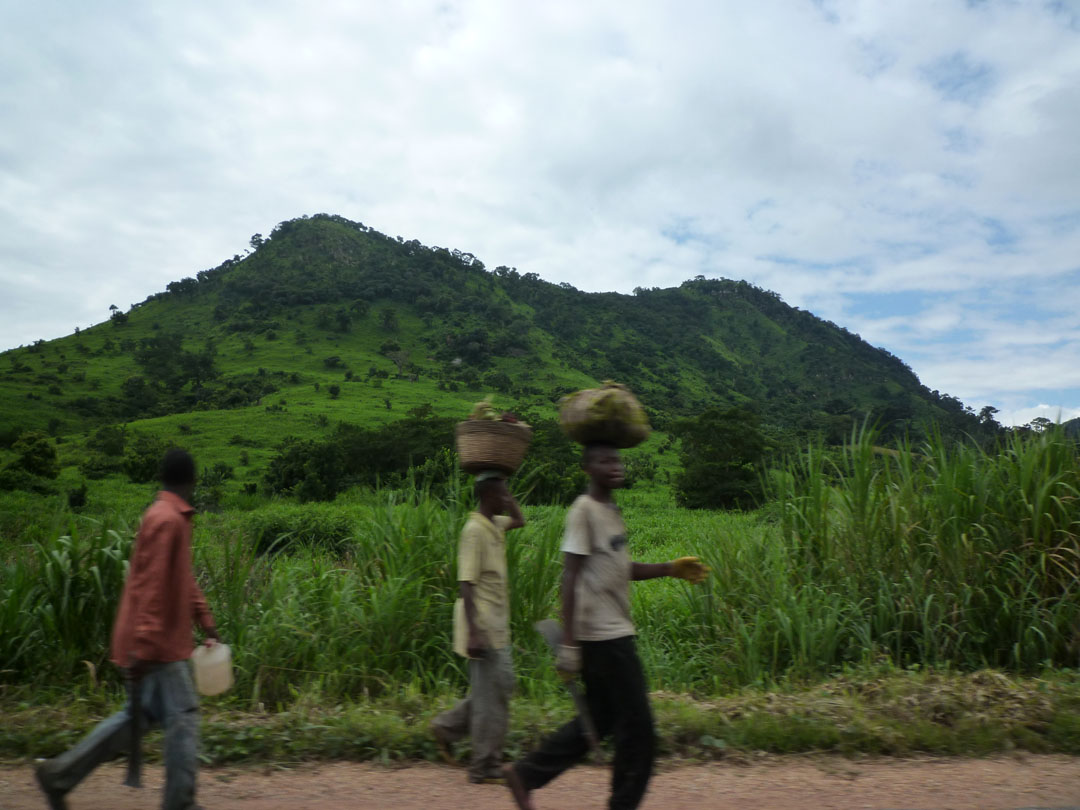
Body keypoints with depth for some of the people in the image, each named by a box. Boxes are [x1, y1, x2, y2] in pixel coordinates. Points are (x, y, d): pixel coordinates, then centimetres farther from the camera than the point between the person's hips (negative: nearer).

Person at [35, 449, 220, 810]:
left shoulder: (171, 518, 13)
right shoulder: (166, 520, -19)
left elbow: (184, 580, 19)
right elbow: (150, 588, -24)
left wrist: (208, 626, 17)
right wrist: (143, 648, -26)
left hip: (154, 643, 10)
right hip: (157, 645, -10)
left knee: (139, 715, 19)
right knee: (183, 717, 0)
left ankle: (60, 773, 27)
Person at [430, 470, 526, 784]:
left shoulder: (495, 525, 9)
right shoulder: (474, 531, -18)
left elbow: (520, 520, 29)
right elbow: (466, 584, -21)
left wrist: (506, 495, 12)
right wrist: (474, 633, -25)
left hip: (496, 625, 9)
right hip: (483, 626, -9)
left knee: (502, 684, 16)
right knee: (490, 694, 0)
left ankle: (448, 726, 27)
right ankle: (485, 767, 13)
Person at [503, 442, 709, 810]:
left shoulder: (611, 510, 14)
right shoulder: (583, 510, -13)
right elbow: (570, 578, -17)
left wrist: (671, 568, 12)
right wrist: (568, 644, -20)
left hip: (614, 632, 9)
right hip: (602, 635, -9)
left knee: (600, 721, 16)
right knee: (636, 725, 1)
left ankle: (525, 774, 24)